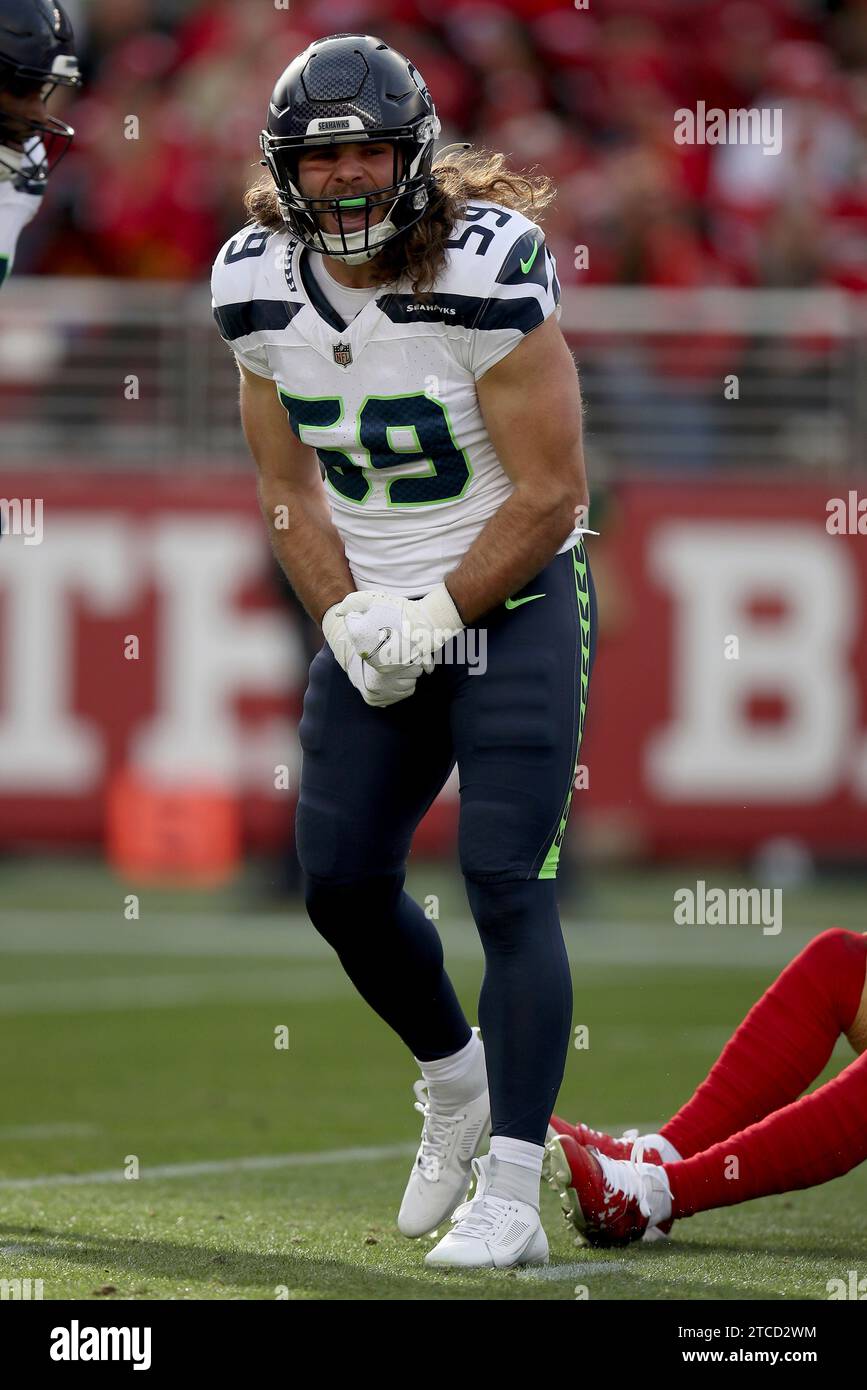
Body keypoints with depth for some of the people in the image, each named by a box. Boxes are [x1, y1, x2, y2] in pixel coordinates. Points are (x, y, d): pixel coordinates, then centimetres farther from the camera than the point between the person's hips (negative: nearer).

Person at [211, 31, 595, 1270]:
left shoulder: (486, 275, -21)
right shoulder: (261, 287, -4)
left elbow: (551, 495, -17)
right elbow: (290, 488, 7)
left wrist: (436, 615, -17)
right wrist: (347, 623, -7)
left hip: (514, 600, -6)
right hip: (379, 611, 6)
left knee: (507, 883, -13)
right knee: (343, 882, 5)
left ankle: (510, 1200, -14)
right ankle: (457, 1081, 33)